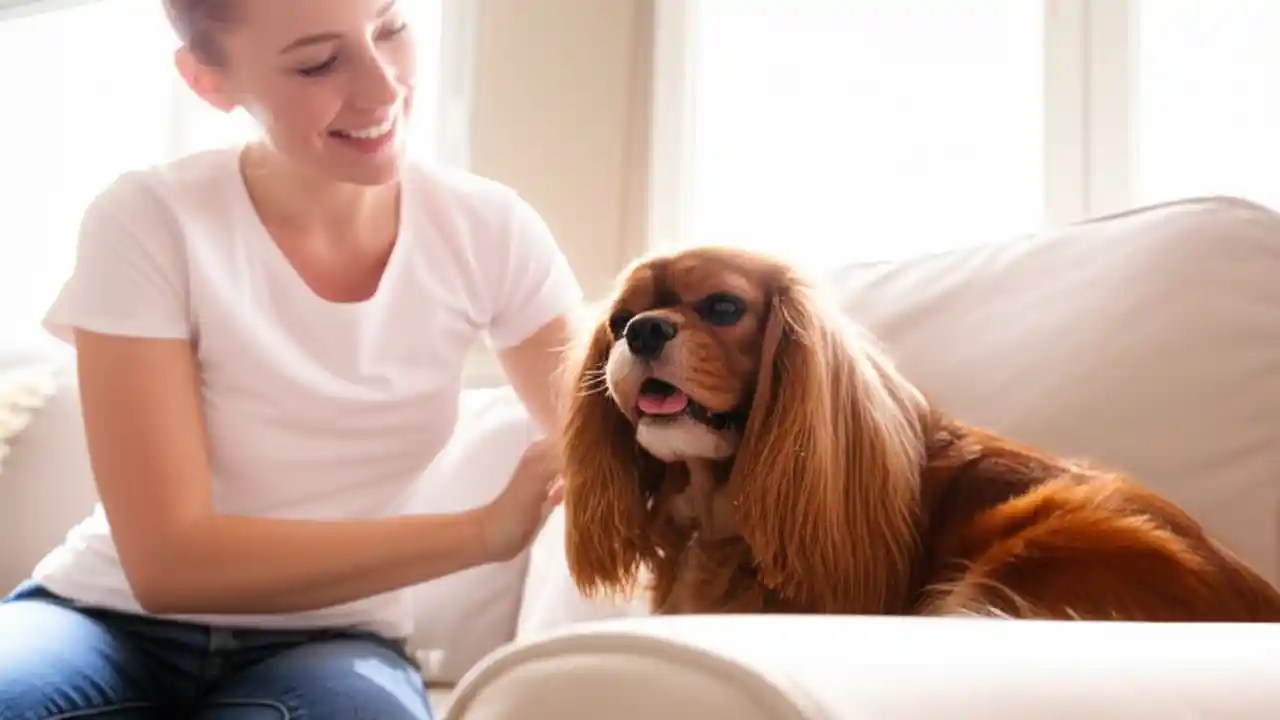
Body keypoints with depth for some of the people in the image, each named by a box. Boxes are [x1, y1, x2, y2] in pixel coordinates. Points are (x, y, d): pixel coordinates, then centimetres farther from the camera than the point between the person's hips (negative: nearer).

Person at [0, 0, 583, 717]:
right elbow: (168, 562, -20)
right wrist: (485, 530, -28)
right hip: (118, 619, -1)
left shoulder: (485, 230, -6)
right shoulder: (147, 223, -15)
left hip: (328, 644, 2)